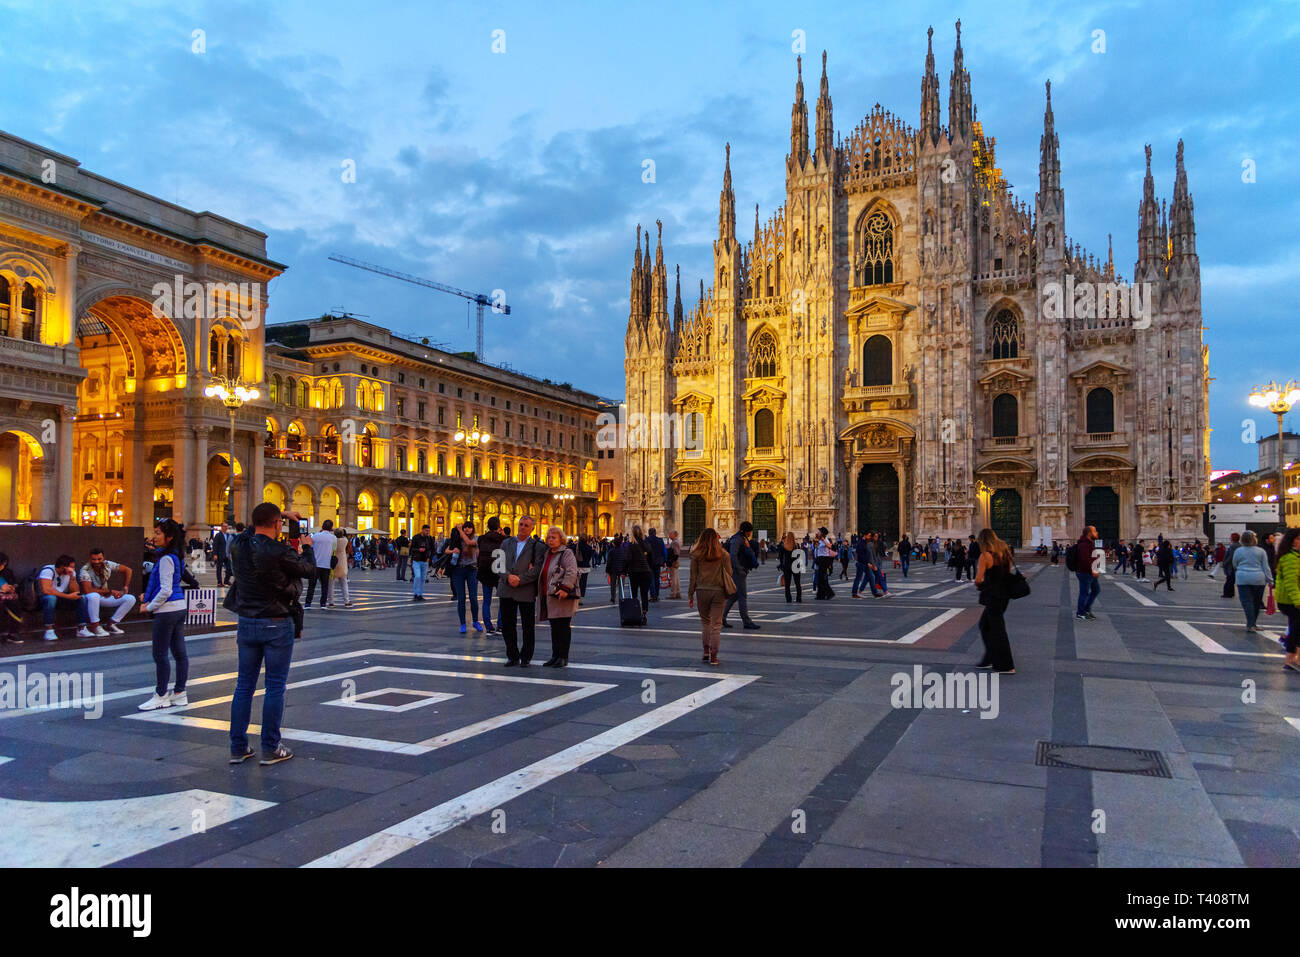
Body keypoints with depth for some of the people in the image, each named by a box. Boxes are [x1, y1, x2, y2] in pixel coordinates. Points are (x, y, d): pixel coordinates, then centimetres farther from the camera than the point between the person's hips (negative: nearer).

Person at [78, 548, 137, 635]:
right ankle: (97, 627, -26)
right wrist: (110, 591, -27)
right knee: (94, 596, -41)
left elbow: (127, 570, 4)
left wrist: (125, 588, -2)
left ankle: (112, 624, -4)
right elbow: (87, 590, -32)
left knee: (131, 599, -9)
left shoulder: (107, 565, -8)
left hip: (105, 597, 5)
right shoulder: (85, 570, -22)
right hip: (89, 599, -5)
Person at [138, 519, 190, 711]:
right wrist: (149, 595, 16)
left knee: (160, 655, 0)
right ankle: (179, 694, 17)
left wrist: (149, 607, -9)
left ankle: (161, 696, 8)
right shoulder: (176, 556, 11)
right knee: (179, 653, 11)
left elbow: (165, 591, -20)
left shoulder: (166, 559, -17)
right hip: (180, 607, 9)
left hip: (167, 609, -9)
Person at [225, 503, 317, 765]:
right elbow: (309, 569, -5)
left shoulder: (238, 546, -3)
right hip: (277, 625, -5)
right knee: (275, 687, 4)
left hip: (247, 623, 6)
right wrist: (308, 547, 13)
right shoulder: (279, 552, -20)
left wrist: (279, 515, 22)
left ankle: (237, 747, 18)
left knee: (244, 685, 13)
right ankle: (270, 749, 10)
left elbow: (253, 532, 20)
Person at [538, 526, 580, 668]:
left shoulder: (566, 553, -8)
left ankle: (563, 657, 2)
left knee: (563, 627, -3)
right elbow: (543, 574, 28)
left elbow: (572, 572, -19)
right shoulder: (547, 554, 18)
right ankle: (555, 656, 20)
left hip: (562, 597, -8)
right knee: (554, 628, 13)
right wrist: (540, 592, 16)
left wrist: (565, 588, -26)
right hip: (549, 597, 8)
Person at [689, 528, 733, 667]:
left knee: (705, 621, 18)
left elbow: (693, 577, 1)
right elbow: (729, 573, 1)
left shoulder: (696, 555, -1)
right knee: (716, 624, 3)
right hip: (719, 591, -1)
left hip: (702, 591, 1)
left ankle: (706, 651, 17)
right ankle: (713, 657, 1)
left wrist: (690, 595, 7)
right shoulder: (723, 554, -1)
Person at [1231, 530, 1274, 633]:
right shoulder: (1261, 551, 1)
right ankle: (1252, 623, 19)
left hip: (1243, 579, -1)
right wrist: (1270, 580, 6)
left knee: (1247, 602, -2)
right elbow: (1266, 568, 1)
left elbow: (1234, 565, 13)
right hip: (1258, 579, 1)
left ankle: (1250, 624, -11)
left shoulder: (1237, 551, 1)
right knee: (1256, 602, 13)